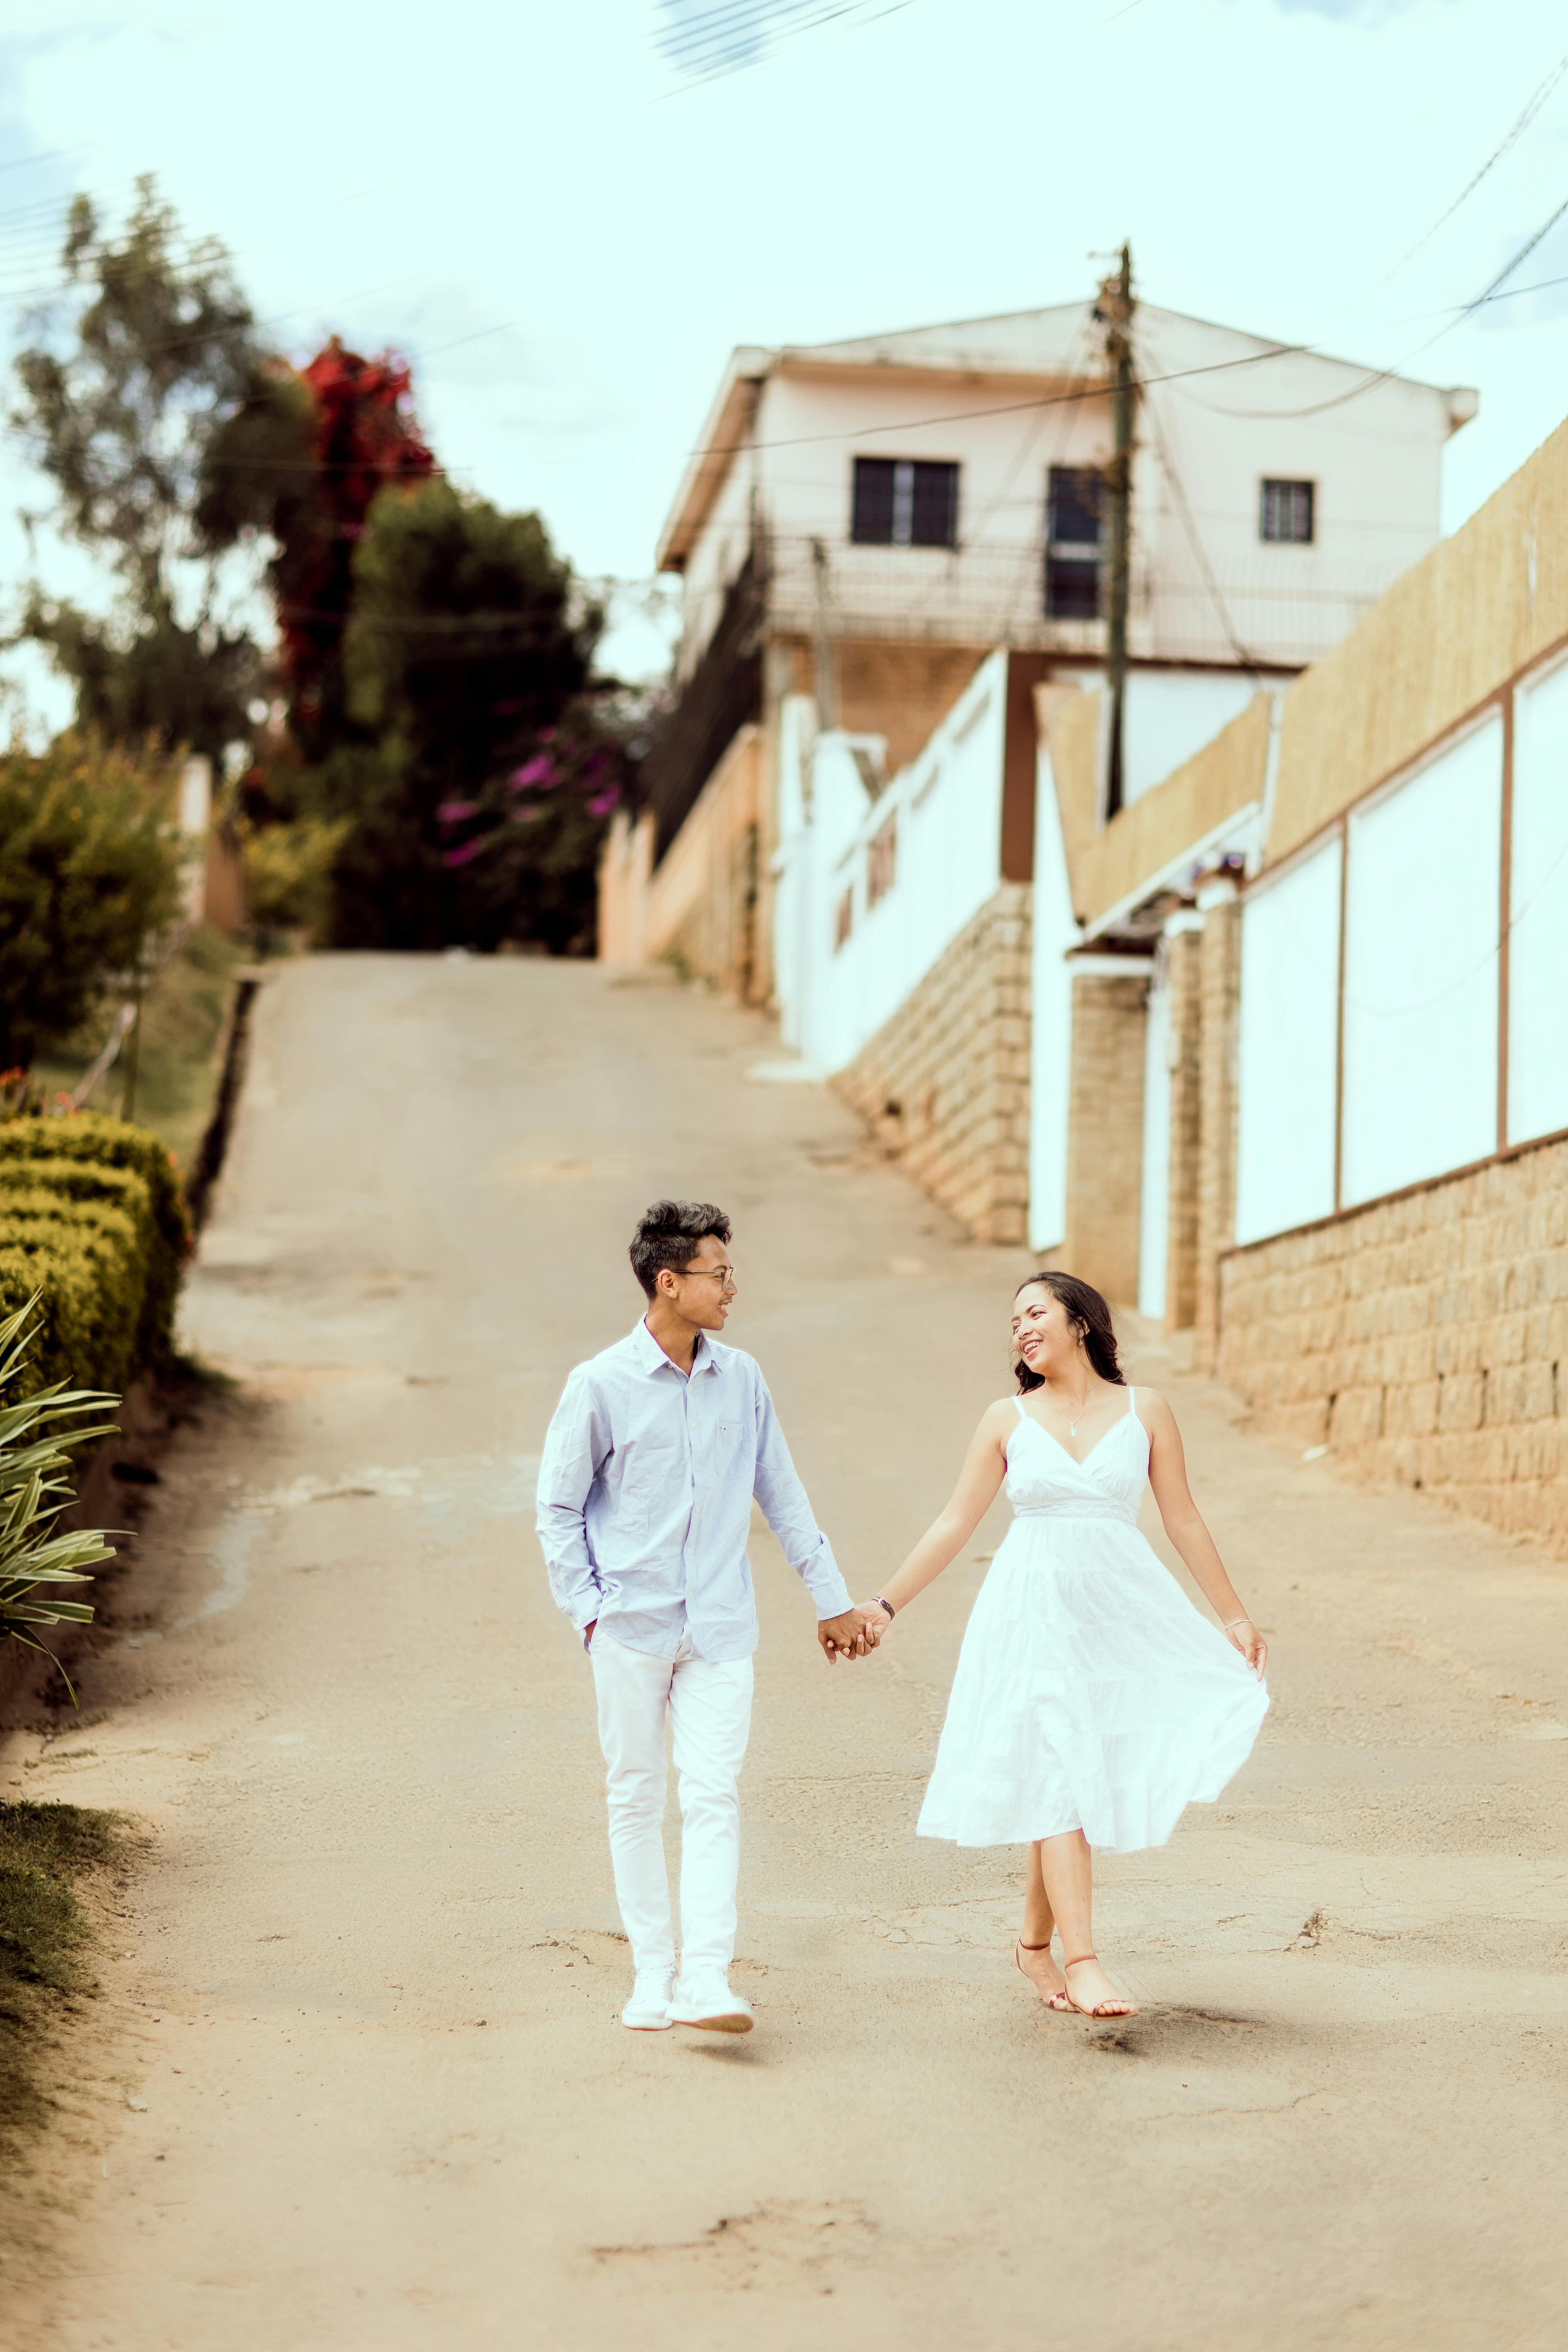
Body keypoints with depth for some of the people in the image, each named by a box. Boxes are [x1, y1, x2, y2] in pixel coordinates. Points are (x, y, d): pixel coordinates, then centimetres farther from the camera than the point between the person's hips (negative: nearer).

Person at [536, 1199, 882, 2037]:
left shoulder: (741, 1379, 5)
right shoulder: (601, 1385, -5)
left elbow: (782, 1496, 14)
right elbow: (557, 1509, 1)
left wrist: (834, 1600, 16)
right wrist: (590, 1612, -6)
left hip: (719, 1628, 2)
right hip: (632, 1627, -2)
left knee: (713, 1798, -7)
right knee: (635, 1799, 6)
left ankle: (706, 1981, -10)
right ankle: (651, 1973, 16)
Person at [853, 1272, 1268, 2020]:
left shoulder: (1144, 1411, 5)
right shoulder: (1007, 1420, 5)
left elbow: (1183, 1521, 10)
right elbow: (953, 1526, 8)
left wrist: (1235, 1616, 11)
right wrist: (884, 1605, 4)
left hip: (1120, 1608, 1)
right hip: (1035, 1610, -1)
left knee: (1073, 1783, 2)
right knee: (1060, 1781, -10)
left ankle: (1035, 1944, 21)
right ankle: (1081, 1962, -13)